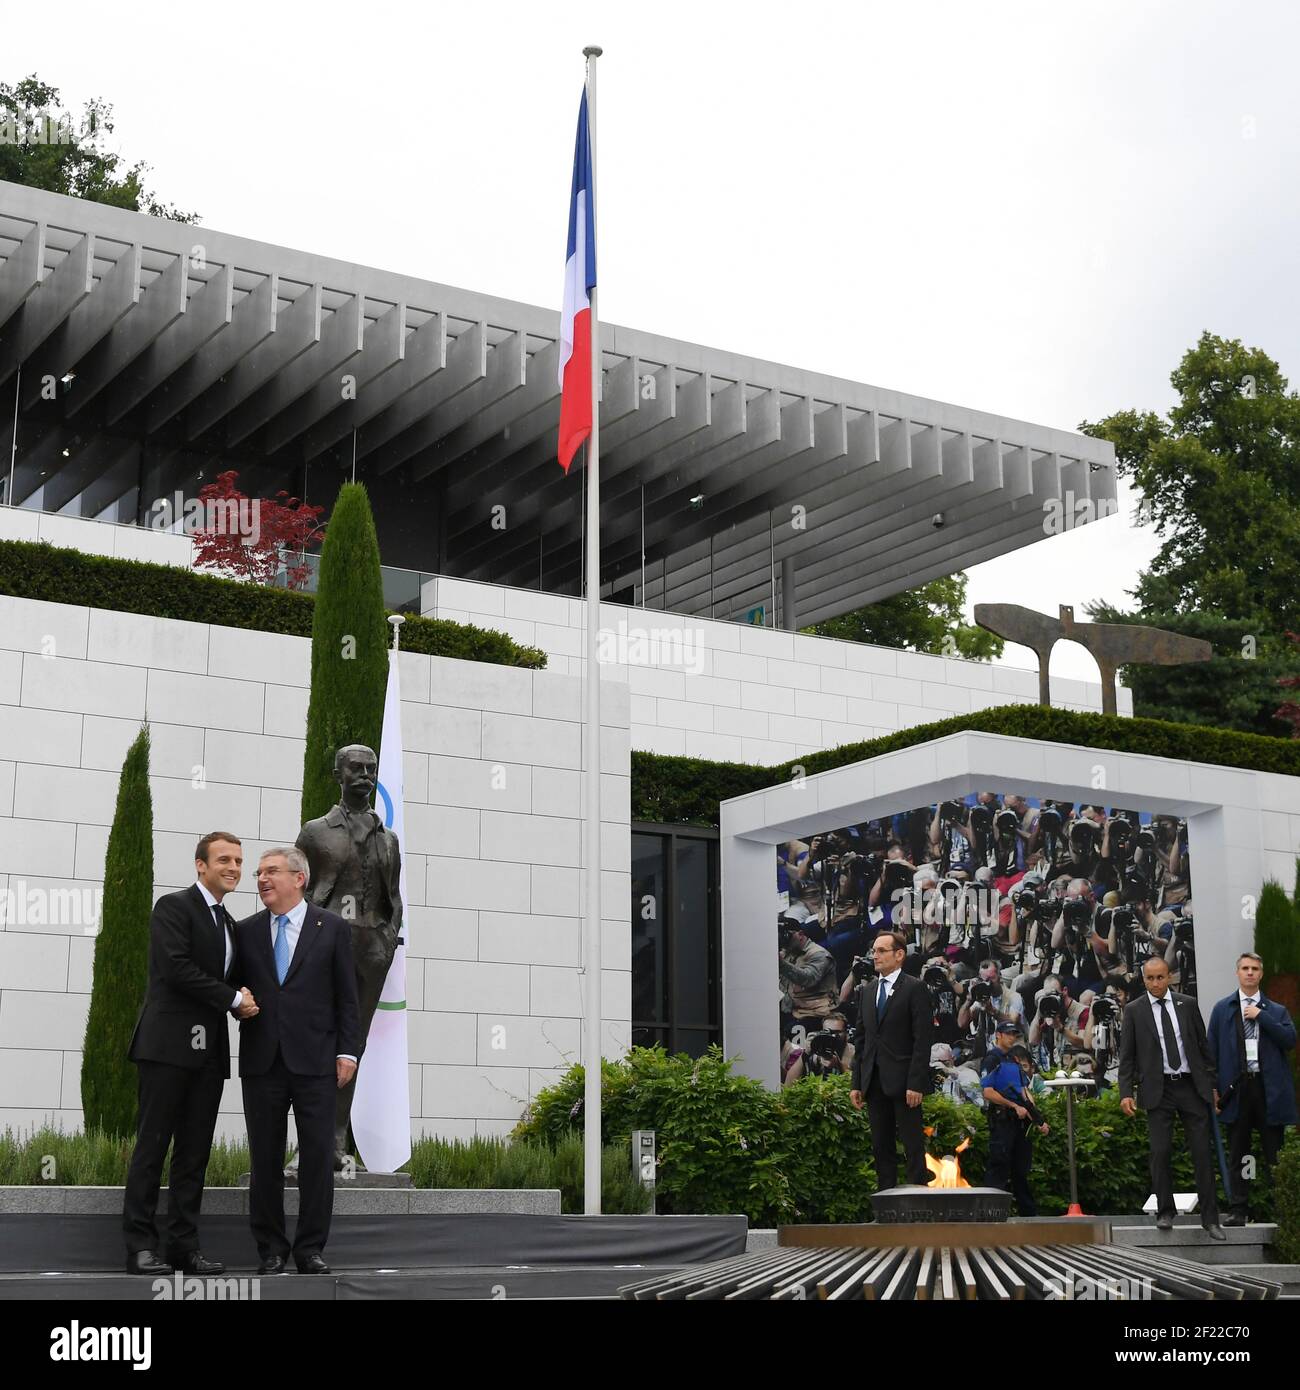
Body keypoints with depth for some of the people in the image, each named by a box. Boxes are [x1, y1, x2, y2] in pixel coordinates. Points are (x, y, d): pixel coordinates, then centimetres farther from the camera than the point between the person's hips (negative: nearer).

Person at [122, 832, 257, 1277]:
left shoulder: (228, 923, 21)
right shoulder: (174, 907, -3)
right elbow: (176, 967, -15)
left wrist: (244, 1002, 2)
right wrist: (233, 999, -11)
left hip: (209, 1051, 7)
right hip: (170, 1044, -7)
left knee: (195, 1152, 5)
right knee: (153, 1145, -5)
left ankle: (184, 1246, 8)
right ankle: (140, 1247, -2)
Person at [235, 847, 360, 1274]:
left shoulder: (333, 929, 4)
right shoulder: (246, 931, 11)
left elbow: (347, 997, 3)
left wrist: (347, 1051, -3)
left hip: (315, 1061, -2)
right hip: (262, 1061, 2)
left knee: (318, 1158, -2)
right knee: (265, 1160, 5)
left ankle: (310, 1248, 7)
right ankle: (271, 1248, 14)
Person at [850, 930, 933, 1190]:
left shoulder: (915, 989, -4)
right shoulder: (868, 992, 15)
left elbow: (923, 1039, -10)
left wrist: (916, 1083, -16)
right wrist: (856, 1083, 10)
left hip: (903, 1082, -6)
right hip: (874, 1081, 6)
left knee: (913, 1145, -4)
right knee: (881, 1146, 9)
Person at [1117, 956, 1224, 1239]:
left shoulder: (1187, 1004, 7)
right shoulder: (1133, 1010, 2)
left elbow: (1203, 1046, 11)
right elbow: (1126, 1055, 2)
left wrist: (1212, 1084, 8)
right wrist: (1126, 1092, -6)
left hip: (1192, 1086, 1)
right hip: (1158, 1089, -1)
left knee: (1202, 1152, 1)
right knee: (1160, 1152, -3)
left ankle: (1210, 1217, 7)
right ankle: (1165, 1212, 12)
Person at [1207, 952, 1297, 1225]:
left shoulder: (1276, 1011, 10)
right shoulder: (1222, 1009, 9)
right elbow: (1212, 1050, 7)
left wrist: (1262, 1016, -10)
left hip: (1269, 1088, 0)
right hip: (1236, 1087, 0)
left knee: (1274, 1153, 2)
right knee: (1238, 1155, 5)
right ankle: (1238, 1210, 9)